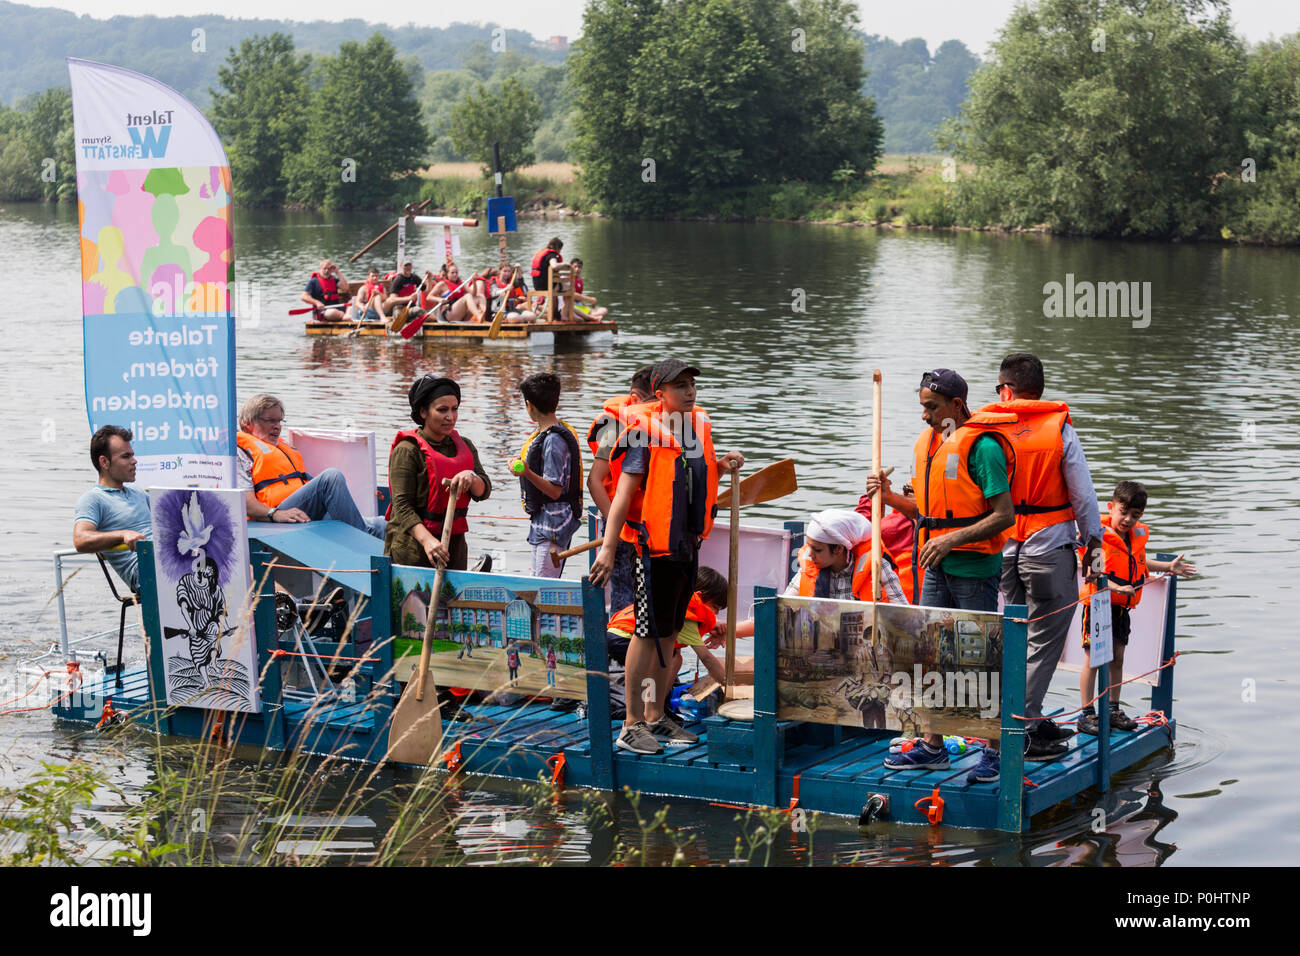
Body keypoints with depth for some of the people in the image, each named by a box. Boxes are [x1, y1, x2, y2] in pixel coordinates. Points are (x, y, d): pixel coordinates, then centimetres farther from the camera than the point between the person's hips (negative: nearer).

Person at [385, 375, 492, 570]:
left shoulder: (465, 446, 11)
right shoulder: (407, 451, -9)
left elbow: (484, 491, 6)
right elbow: (402, 505, -16)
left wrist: (471, 477, -19)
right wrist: (427, 540, -31)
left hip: (455, 546, 6)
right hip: (412, 547, -6)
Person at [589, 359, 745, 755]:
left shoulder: (699, 424, 9)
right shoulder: (646, 432, -14)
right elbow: (625, 490, -17)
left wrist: (721, 464, 5)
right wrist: (608, 547, -22)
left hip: (687, 545, 8)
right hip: (655, 547, -8)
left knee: (668, 632, 15)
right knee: (649, 632, -5)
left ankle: (655, 716, 25)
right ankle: (632, 725, 2)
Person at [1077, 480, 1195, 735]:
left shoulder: (1138, 536, 9)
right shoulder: (1097, 536, -16)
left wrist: (1168, 567, 29)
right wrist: (1115, 587, -35)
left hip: (1122, 607, 7)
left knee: (1117, 658, 14)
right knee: (1094, 659, -5)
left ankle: (1113, 709, 25)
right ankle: (1086, 714, -1)